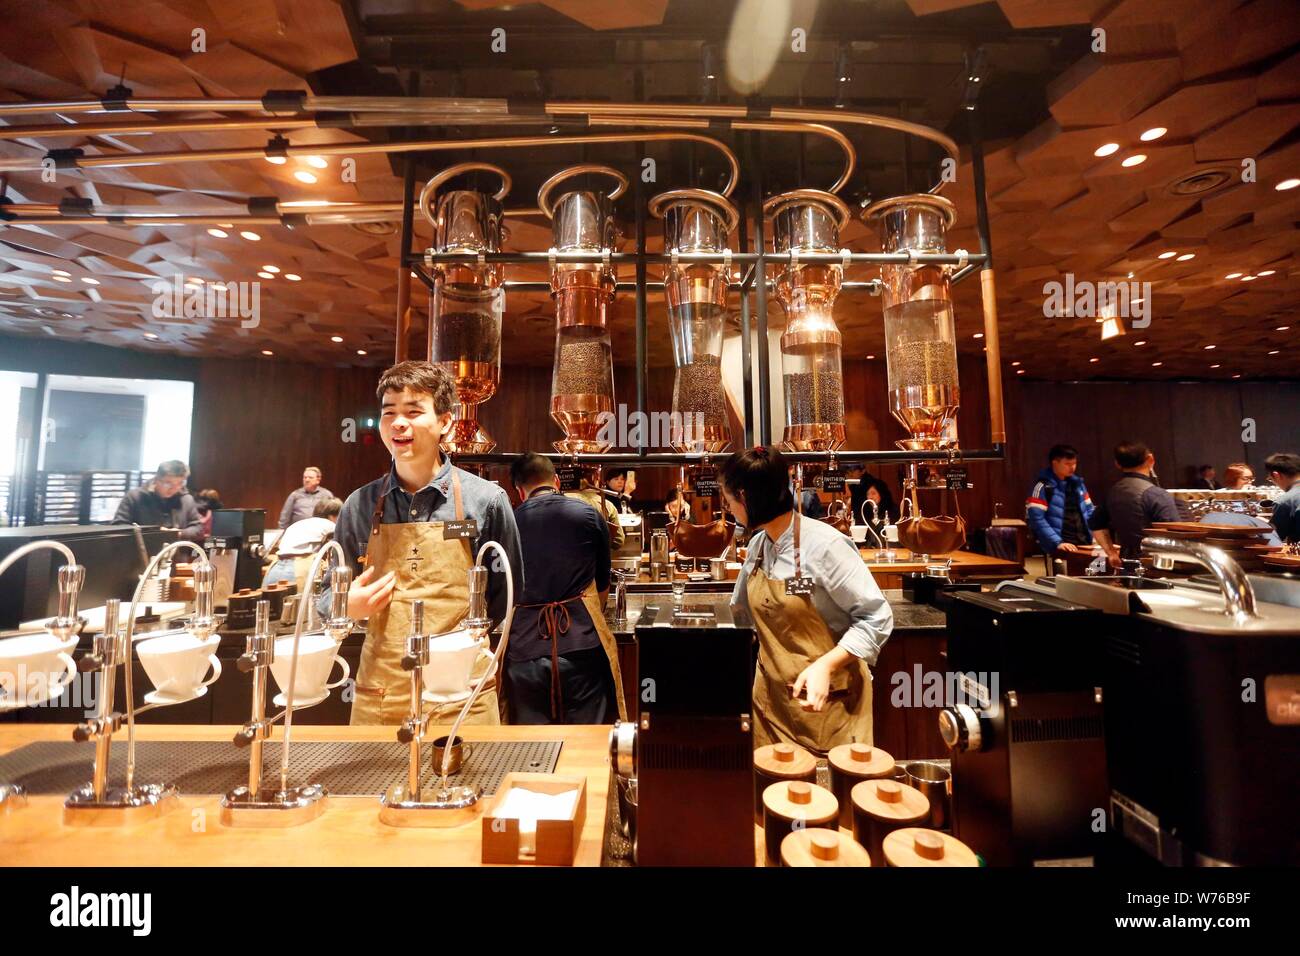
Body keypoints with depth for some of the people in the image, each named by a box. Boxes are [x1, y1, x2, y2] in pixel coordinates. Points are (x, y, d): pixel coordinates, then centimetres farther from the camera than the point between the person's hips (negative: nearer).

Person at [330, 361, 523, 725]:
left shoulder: (486, 499, -8)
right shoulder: (359, 505, 1)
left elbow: (506, 598, 4)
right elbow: (329, 598, 13)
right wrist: (348, 607, -6)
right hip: (376, 699, 3)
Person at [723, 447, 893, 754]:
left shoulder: (824, 545, -20)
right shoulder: (758, 545, 1)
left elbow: (877, 619, -17)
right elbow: (740, 610, 16)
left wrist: (825, 665, -27)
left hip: (828, 700, -5)